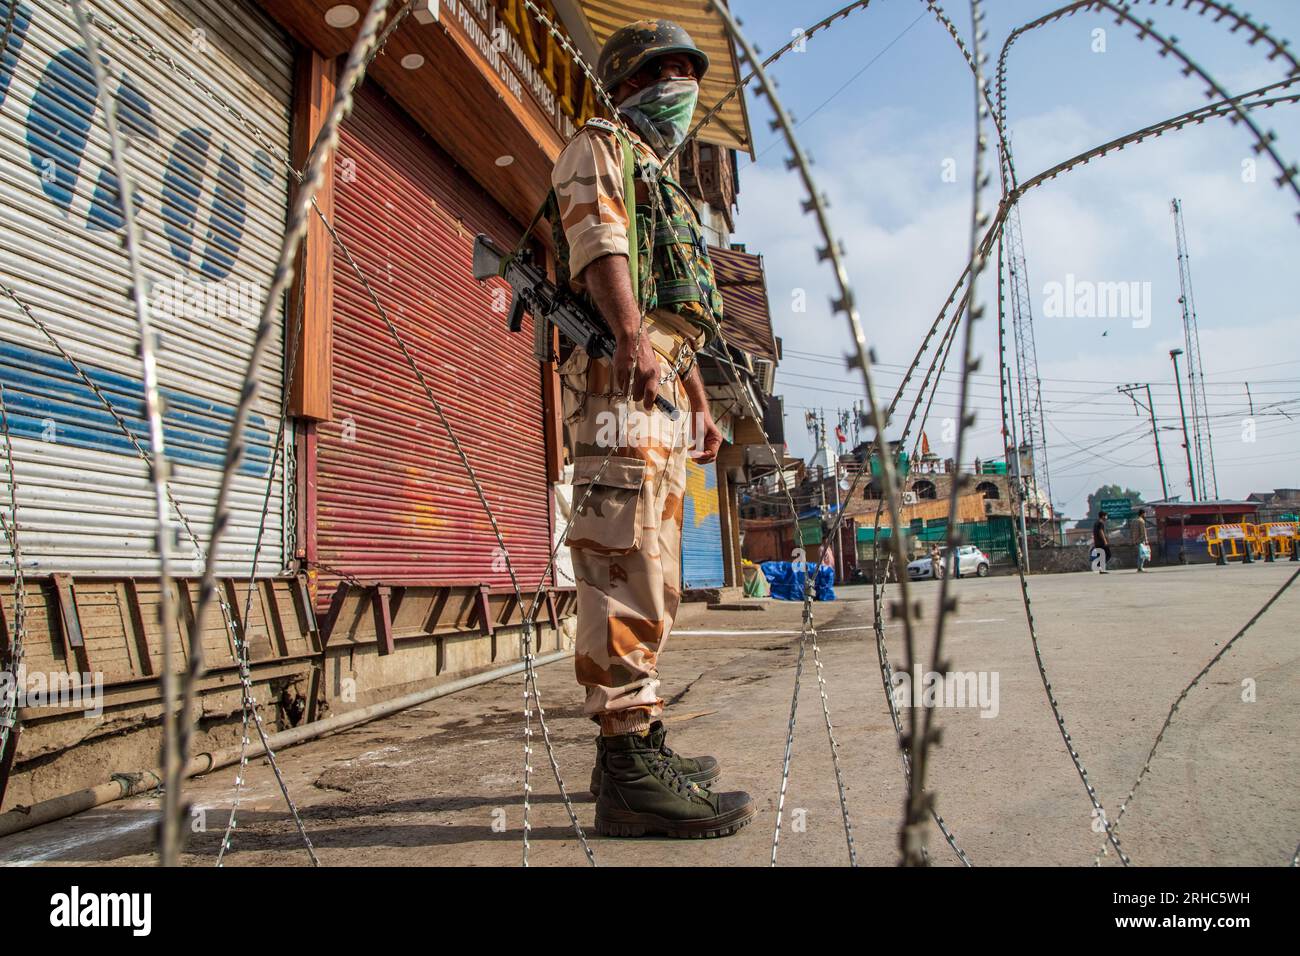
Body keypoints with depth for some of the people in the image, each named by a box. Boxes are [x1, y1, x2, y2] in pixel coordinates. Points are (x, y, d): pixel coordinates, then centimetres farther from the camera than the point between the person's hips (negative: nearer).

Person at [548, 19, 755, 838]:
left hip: (662, 390, 10)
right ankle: (630, 768, -16)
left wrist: (701, 401, 23)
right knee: (627, 567, -17)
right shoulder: (600, 148, 10)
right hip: (619, 372, -10)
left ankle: (639, 746, 13)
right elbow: (598, 239, -12)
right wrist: (631, 333, -29)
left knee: (653, 576, 7)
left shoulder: (664, 185, 36)